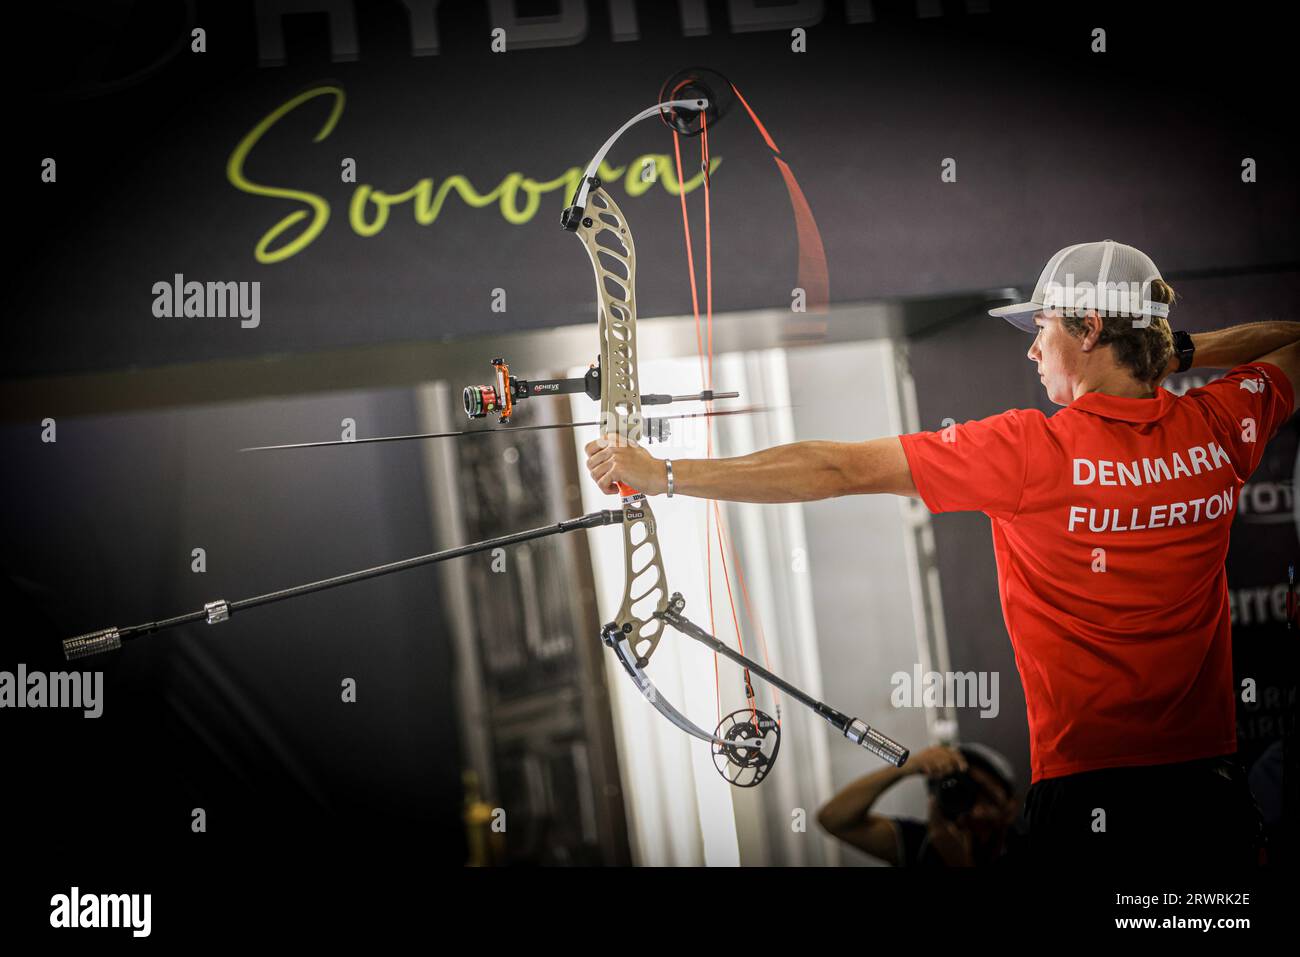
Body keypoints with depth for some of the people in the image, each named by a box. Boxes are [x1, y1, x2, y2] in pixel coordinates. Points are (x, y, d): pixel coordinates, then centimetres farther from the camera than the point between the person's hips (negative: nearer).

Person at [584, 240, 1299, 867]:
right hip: (1213, 789, 5)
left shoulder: (1030, 449, -14)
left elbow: (834, 471, -12)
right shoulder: (1221, 428, -2)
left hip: (1087, 791, -5)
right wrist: (1181, 352, 12)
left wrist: (659, 473, -7)